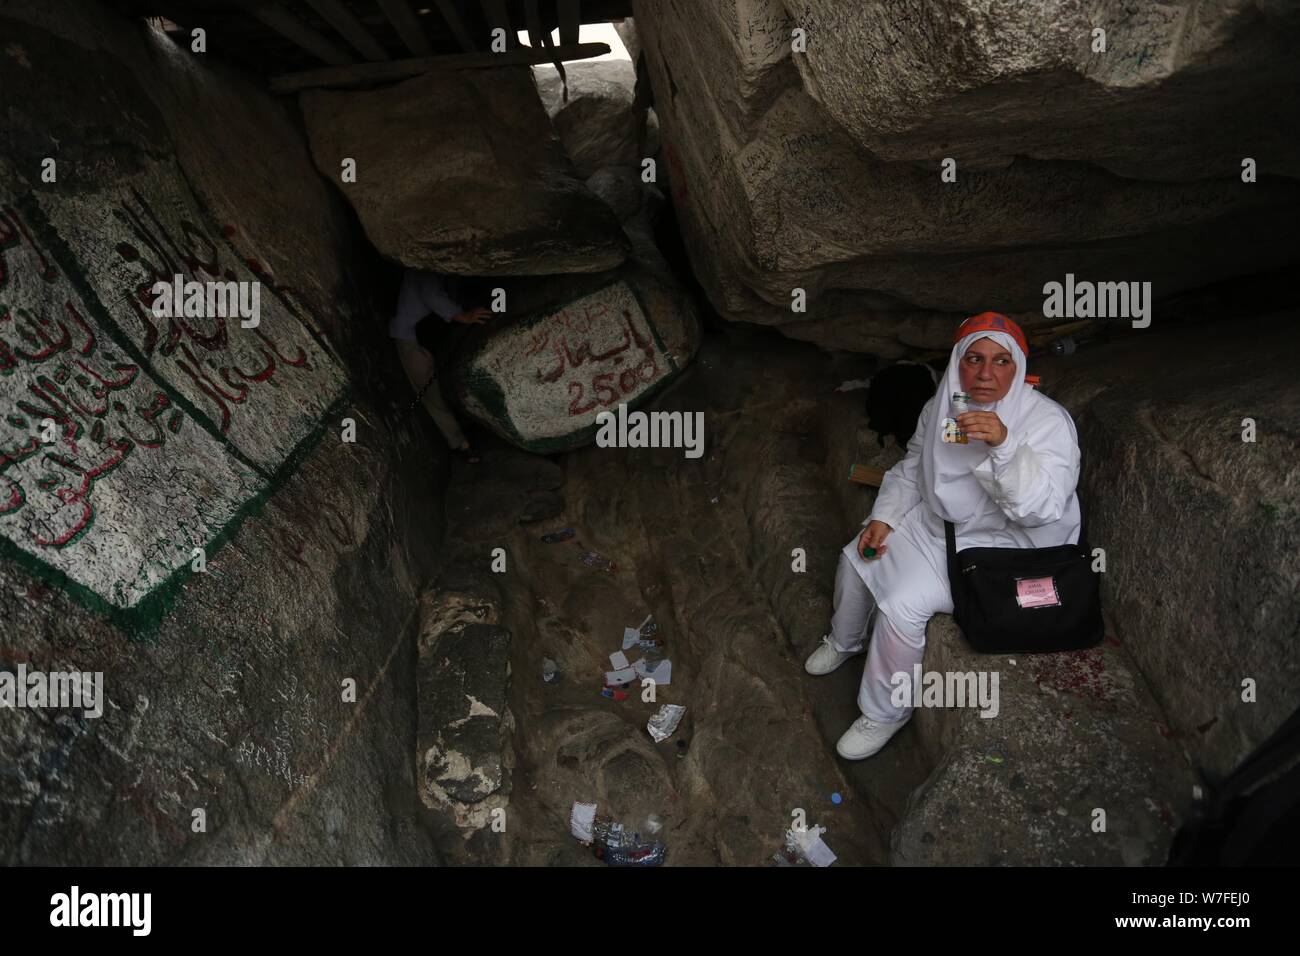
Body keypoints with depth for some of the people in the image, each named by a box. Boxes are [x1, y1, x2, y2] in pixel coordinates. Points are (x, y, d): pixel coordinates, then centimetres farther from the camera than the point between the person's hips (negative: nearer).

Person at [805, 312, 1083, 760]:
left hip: (996, 544, -7)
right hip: (934, 520, 7)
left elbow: (1043, 507, -34)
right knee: (857, 559, 4)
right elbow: (912, 468, 10)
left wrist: (1003, 445, -47)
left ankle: (885, 713, 3)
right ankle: (845, 641, 36)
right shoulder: (941, 406, -6)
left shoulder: (1048, 421, -25)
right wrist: (883, 517, -4)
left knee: (901, 605, -21)